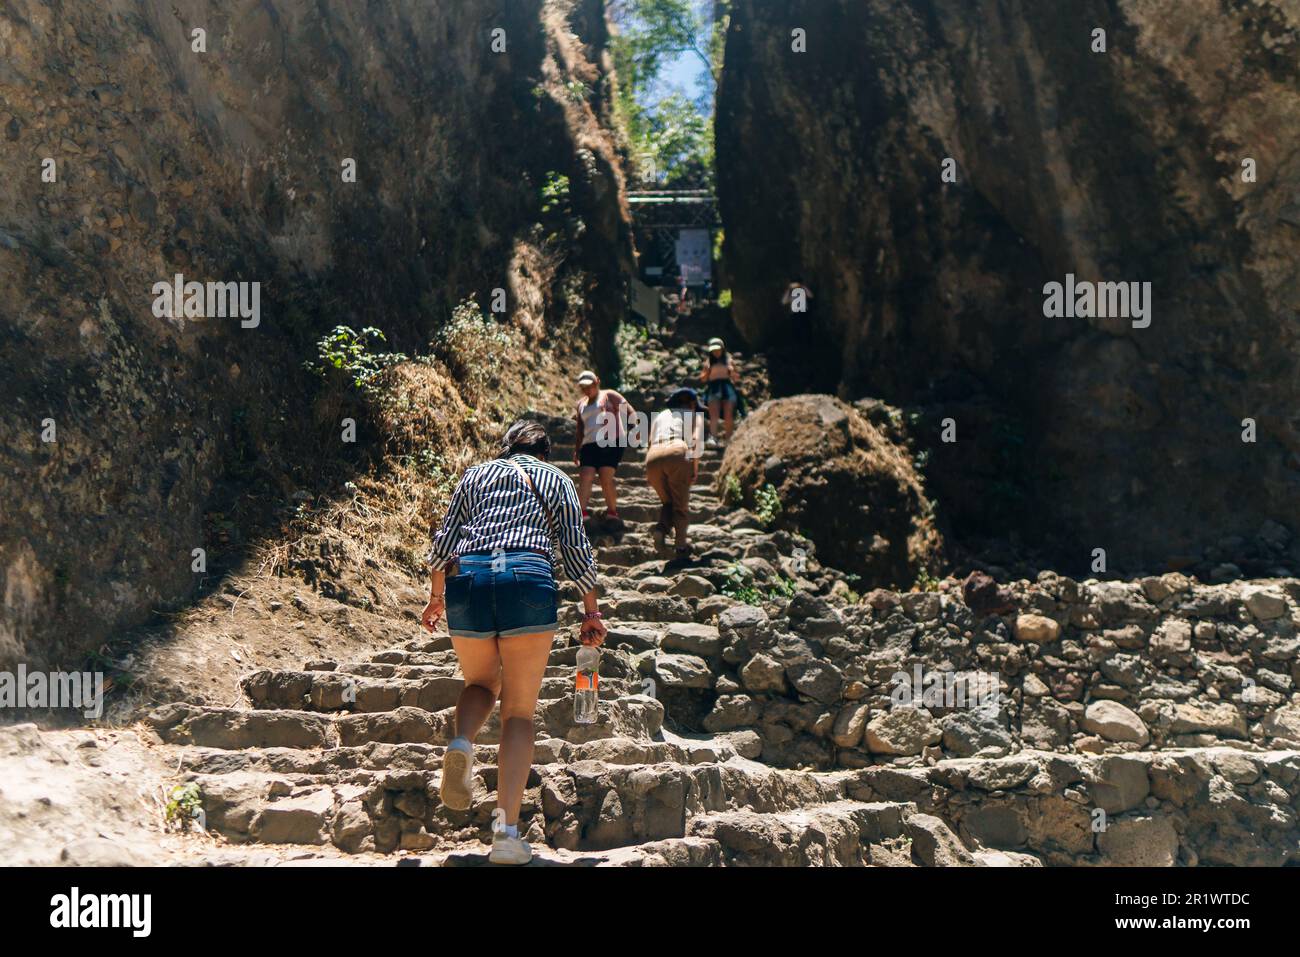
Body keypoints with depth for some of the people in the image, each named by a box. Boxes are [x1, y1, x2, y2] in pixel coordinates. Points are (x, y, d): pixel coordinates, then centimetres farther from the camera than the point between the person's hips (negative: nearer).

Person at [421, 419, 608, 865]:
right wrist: (591, 611, 19)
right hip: (528, 578, -2)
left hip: (467, 579, 2)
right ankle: (506, 831, -10)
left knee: (481, 682, 26)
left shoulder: (475, 474, 25)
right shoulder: (554, 477, 21)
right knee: (519, 712, 3)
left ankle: (462, 743, -9)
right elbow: (575, 548, 12)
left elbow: (443, 541, 18)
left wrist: (436, 596, 31)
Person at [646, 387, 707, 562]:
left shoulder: (660, 415, 34)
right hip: (677, 453, -3)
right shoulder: (695, 415, 23)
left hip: (653, 458, 3)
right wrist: (695, 465, 2)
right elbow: (697, 439, 3)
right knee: (681, 505, 12)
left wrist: (649, 473, 29)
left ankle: (661, 528, -6)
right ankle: (680, 546, 5)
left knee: (668, 501, 21)